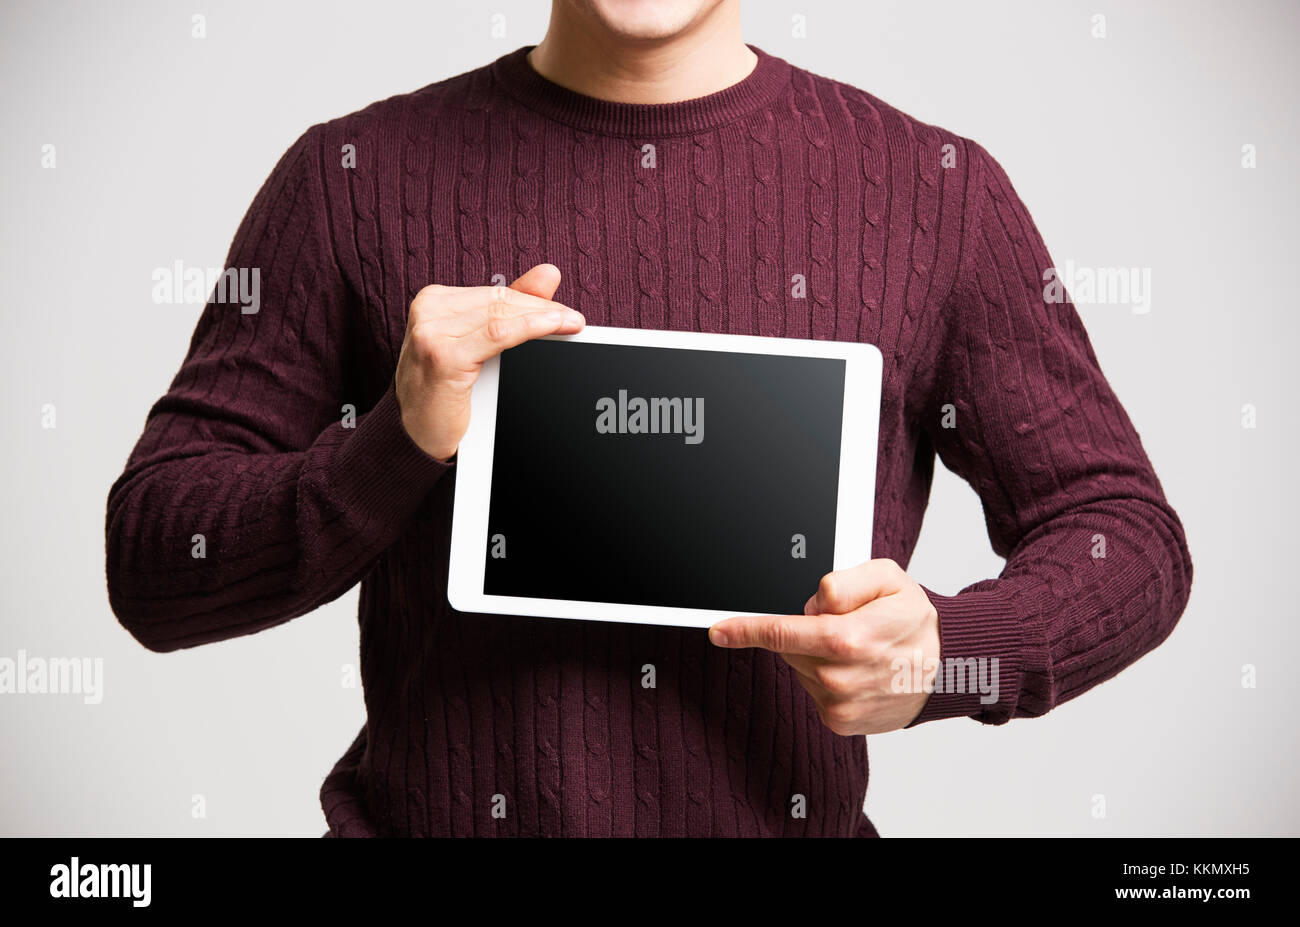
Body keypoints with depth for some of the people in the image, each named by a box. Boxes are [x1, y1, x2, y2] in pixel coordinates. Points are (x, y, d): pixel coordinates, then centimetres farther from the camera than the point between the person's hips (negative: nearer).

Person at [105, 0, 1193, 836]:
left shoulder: (939, 189, 1)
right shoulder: (353, 177, -1)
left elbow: (1131, 532, 4)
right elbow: (151, 569, -2)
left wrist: (945, 646, -16)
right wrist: (398, 446, -19)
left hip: (794, 816, 0)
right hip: (426, 811, 1)